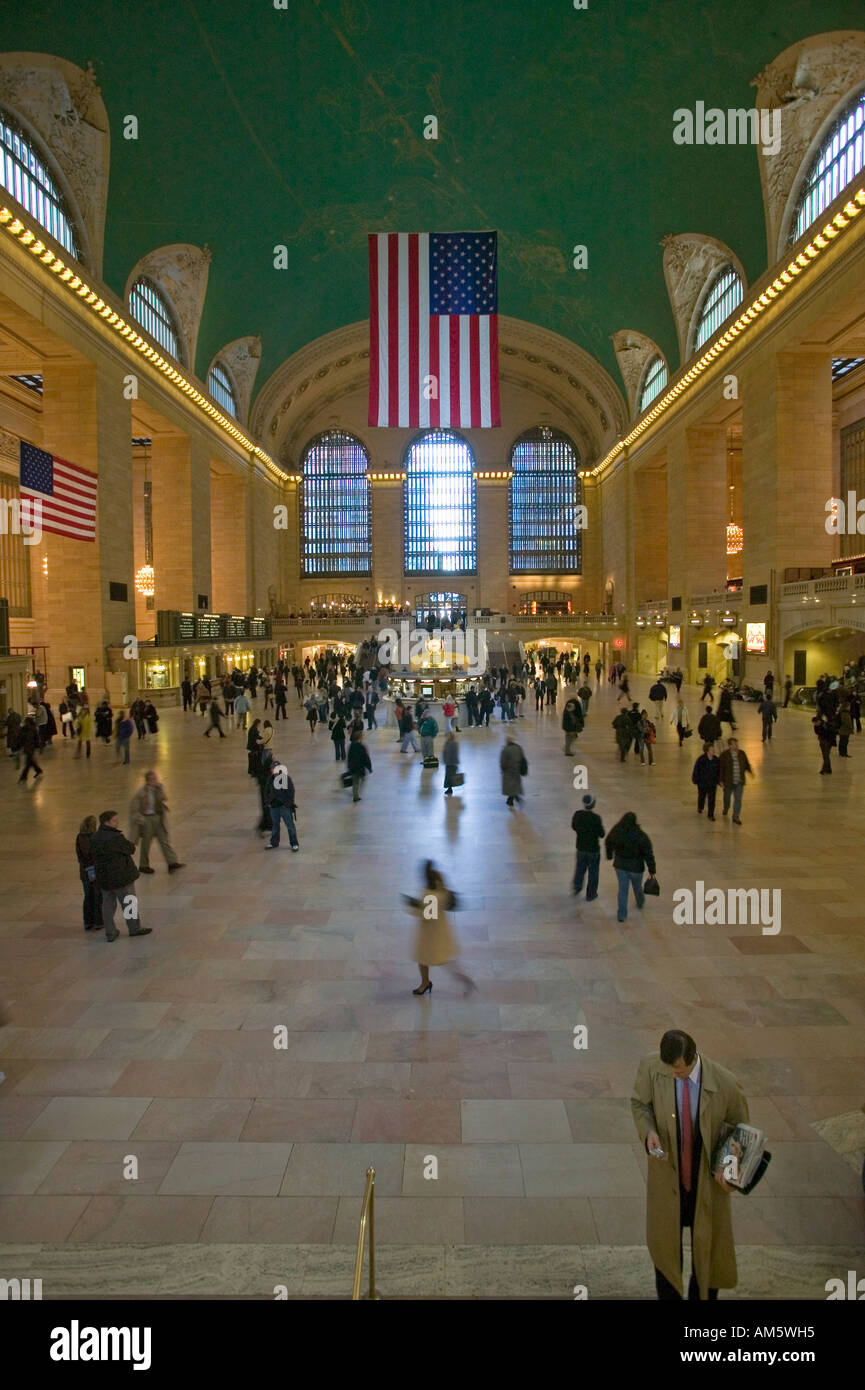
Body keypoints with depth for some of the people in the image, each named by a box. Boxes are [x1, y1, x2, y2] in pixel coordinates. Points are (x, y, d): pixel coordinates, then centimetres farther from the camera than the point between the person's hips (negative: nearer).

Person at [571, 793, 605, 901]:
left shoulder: (577, 814, -12)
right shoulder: (596, 817, -24)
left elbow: (573, 827, 6)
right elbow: (602, 834, -16)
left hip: (580, 847, 3)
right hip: (593, 848, -3)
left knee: (580, 868, 26)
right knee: (593, 872, 13)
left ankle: (576, 888, 26)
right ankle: (590, 895, 22)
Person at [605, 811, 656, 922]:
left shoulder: (615, 832, -11)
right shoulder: (641, 836, -23)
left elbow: (608, 844, 9)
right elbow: (649, 854, -18)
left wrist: (609, 855, 28)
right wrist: (652, 870, -9)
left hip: (620, 865, 2)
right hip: (636, 867, -2)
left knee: (622, 889, 12)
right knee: (637, 887, 24)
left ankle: (622, 914, 13)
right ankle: (640, 904, 51)